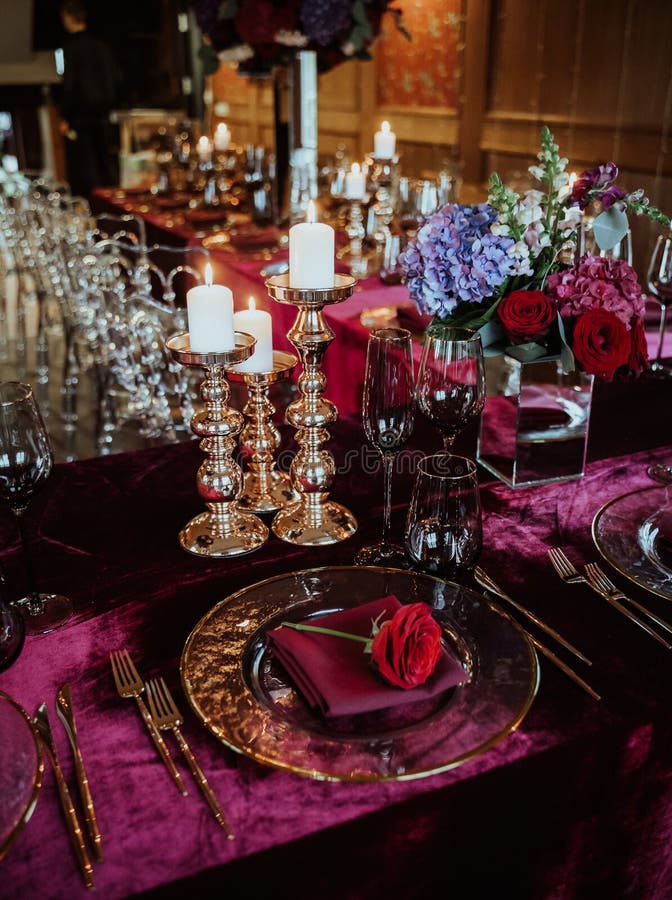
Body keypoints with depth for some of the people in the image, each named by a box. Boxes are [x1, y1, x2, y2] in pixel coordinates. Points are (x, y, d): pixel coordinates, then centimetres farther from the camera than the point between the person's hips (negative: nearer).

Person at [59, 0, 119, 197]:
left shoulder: (71, 46, -11)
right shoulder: (102, 45, 6)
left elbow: (69, 83, -14)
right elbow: (114, 79, 9)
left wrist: (64, 117, -10)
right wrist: (107, 107, 17)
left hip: (80, 115, -6)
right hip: (102, 114, 6)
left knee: (81, 168, -2)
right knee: (104, 162, 14)